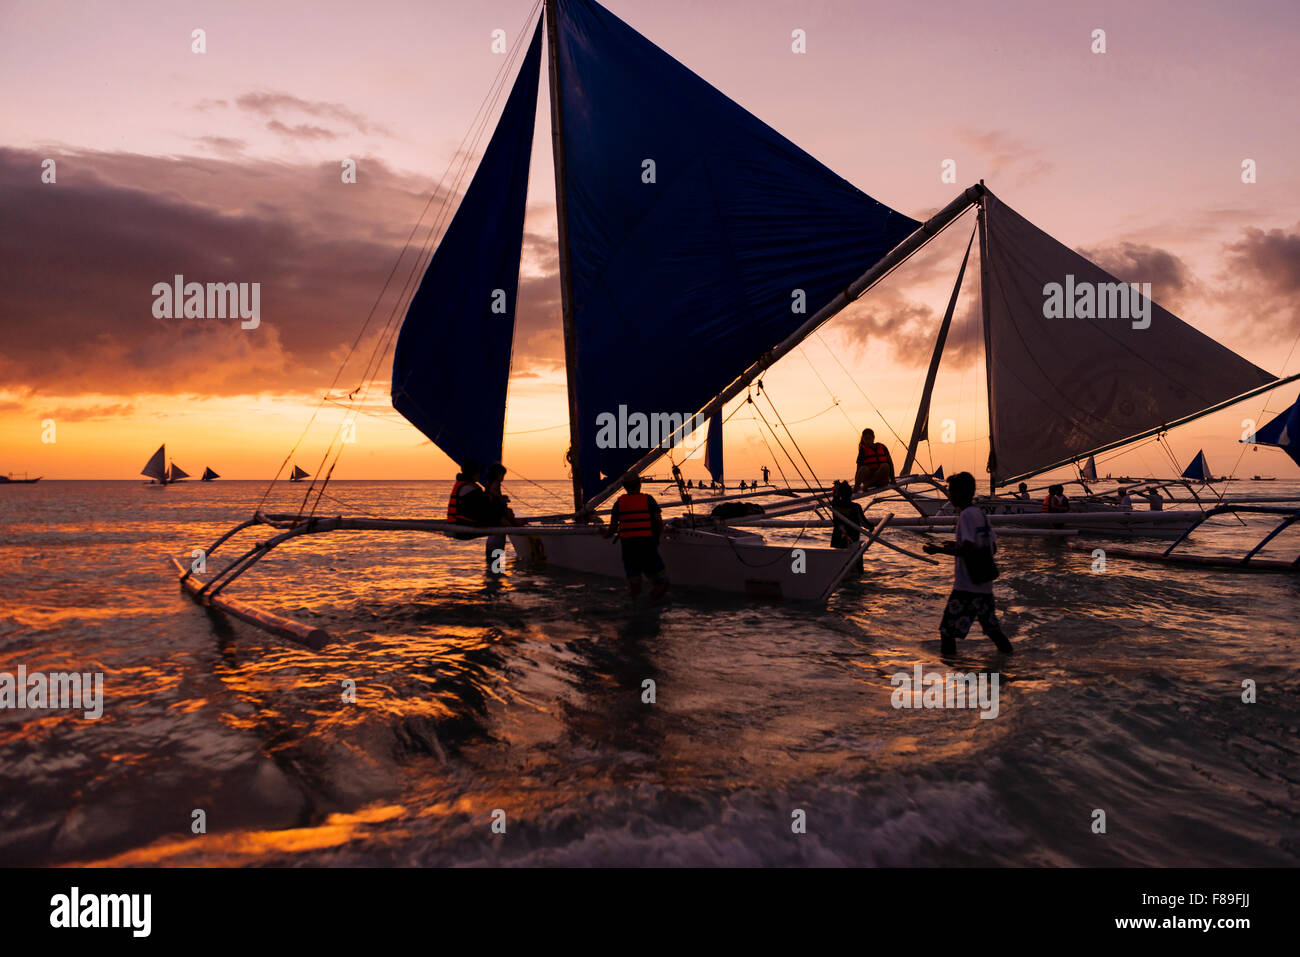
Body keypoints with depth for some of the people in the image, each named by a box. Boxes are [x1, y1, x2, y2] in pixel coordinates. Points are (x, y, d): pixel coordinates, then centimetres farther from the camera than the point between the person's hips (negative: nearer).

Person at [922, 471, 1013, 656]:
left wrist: (939, 549, -14)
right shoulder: (981, 514, 12)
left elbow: (968, 549, -22)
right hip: (984, 585, 9)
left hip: (966, 587, -9)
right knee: (991, 627, 22)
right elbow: (993, 547, 18)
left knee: (947, 630, -4)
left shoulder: (966, 514, -13)